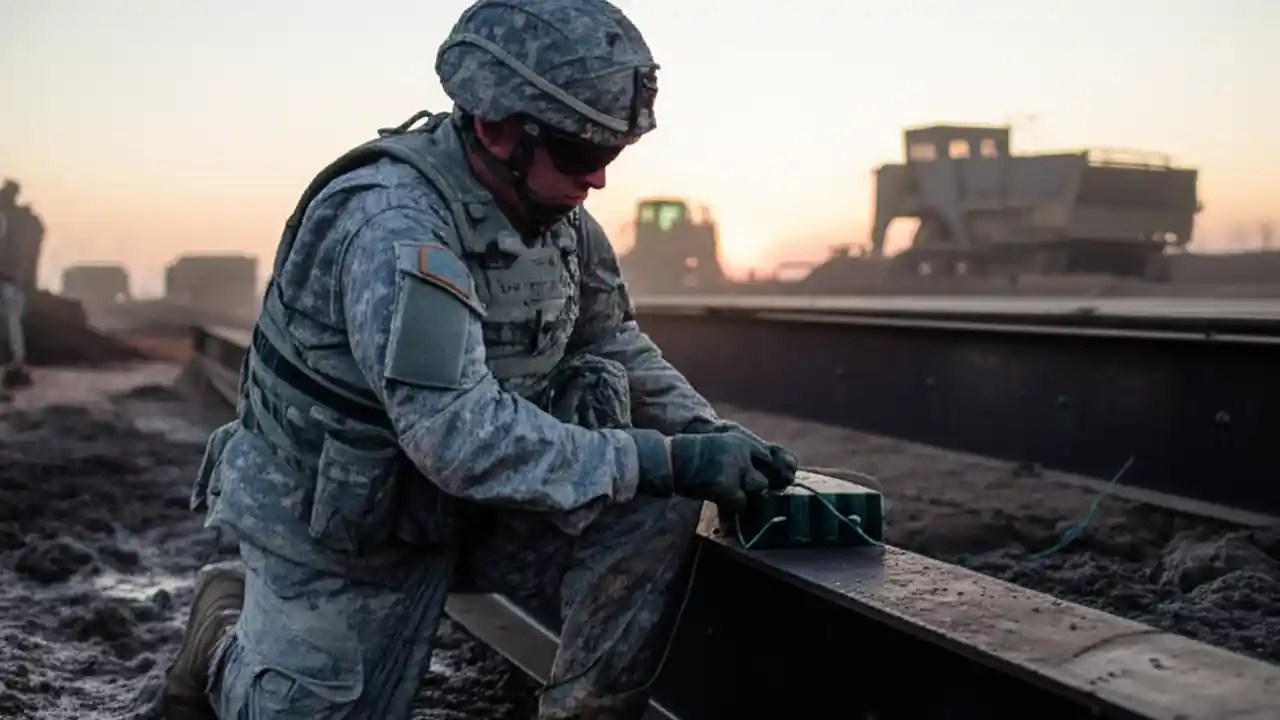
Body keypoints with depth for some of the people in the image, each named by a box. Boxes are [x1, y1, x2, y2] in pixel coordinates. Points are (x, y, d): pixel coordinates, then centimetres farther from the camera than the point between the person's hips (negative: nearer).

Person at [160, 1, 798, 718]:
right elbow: (461, 435, -40)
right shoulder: (393, 224, -31)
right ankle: (227, 629, 35)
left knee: (653, 516, -15)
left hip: (464, 509, 6)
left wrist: (711, 435, -13)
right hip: (328, 527, -5)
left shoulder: (563, 219, -7)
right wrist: (668, 462, -40)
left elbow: (620, 349, 5)